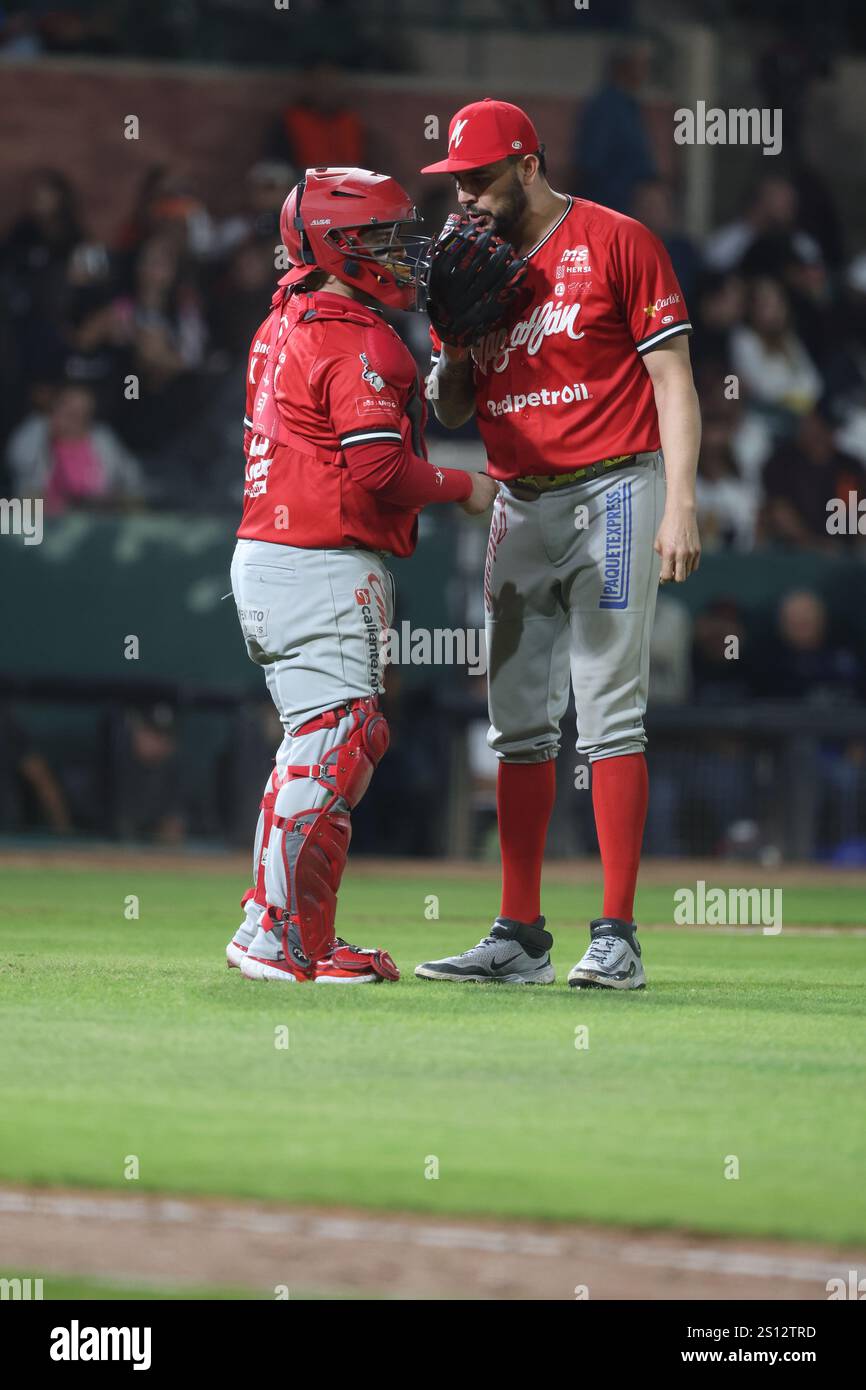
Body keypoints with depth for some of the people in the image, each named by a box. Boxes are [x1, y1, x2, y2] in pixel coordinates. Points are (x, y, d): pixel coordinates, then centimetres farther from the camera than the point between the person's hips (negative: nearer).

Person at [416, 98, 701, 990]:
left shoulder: (616, 243, -4)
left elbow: (672, 379, -7)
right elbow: (451, 410, 15)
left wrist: (680, 504, -15)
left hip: (612, 492, -6)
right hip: (520, 507, 6)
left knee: (608, 709, -10)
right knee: (519, 722, 5)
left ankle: (616, 937, -10)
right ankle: (519, 938, 9)